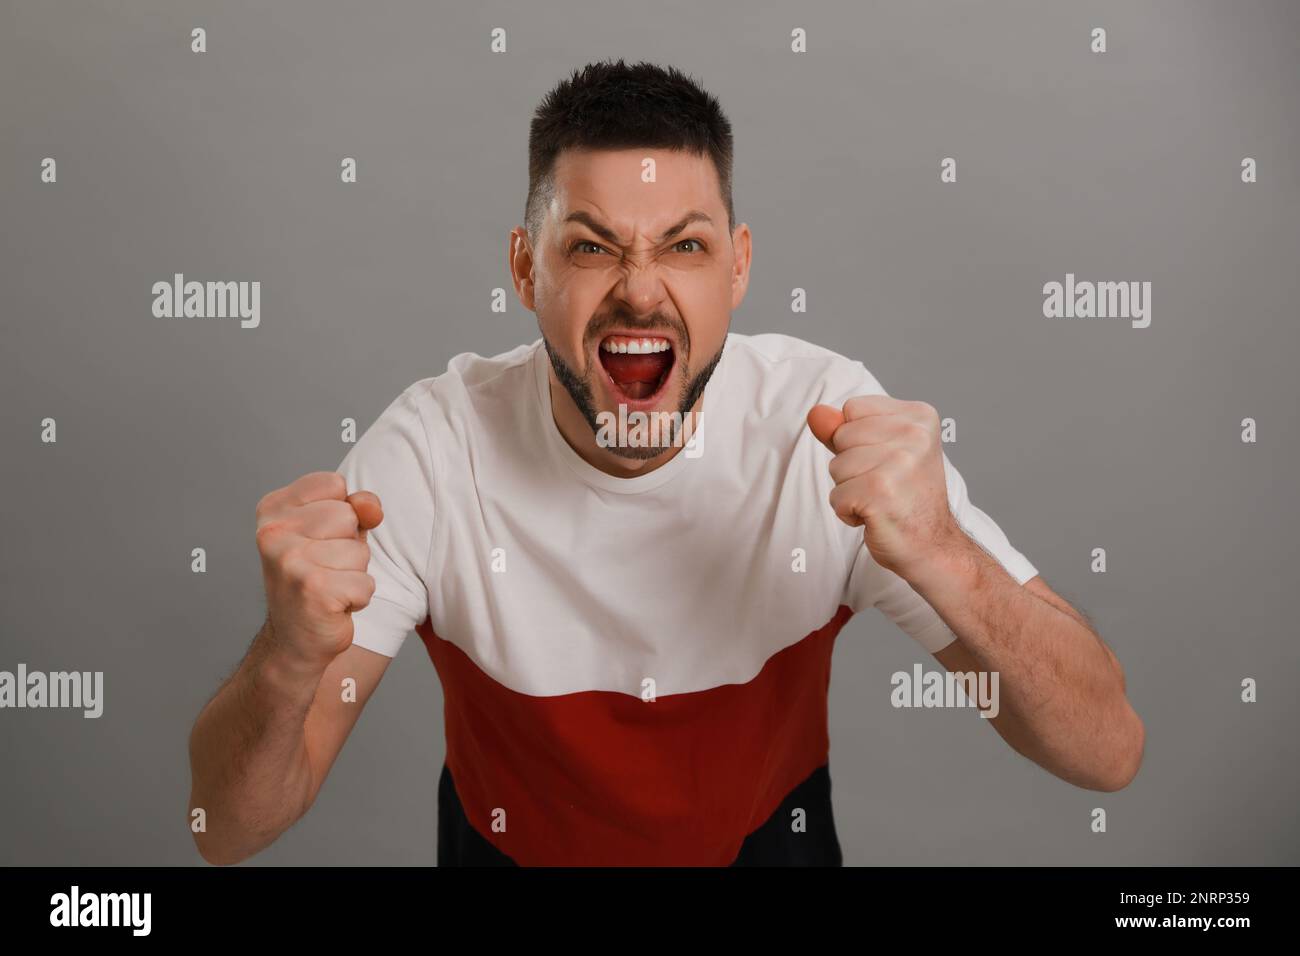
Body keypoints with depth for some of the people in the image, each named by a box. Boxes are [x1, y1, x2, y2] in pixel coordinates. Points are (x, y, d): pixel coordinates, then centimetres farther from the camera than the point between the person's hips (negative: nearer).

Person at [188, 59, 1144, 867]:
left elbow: (1108, 753, -24)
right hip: (510, 843, 1)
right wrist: (292, 660, -45)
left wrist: (943, 557, -44)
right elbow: (228, 831, -22)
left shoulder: (829, 419, -23)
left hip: (770, 839, 0)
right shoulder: (435, 448, -23)